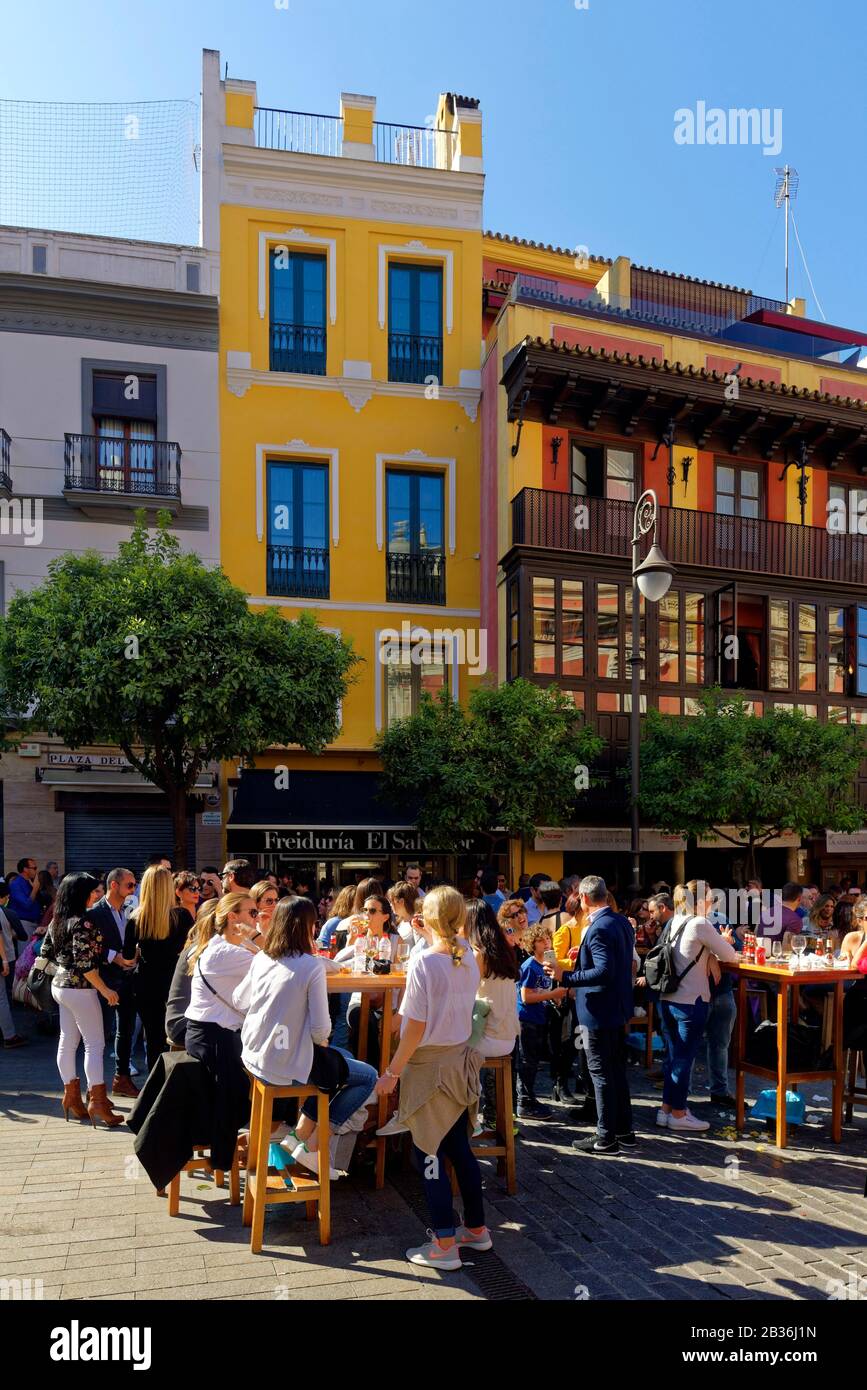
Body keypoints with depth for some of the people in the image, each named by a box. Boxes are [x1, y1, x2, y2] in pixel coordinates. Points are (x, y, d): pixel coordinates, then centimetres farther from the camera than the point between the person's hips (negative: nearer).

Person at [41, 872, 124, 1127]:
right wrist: (104, 989, -16)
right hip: (79, 989, -9)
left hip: (60, 985, 9)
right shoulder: (82, 922, -20)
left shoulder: (57, 920, 7)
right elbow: (84, 963, -23)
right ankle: (97, 1103, -2)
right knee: (94, 1044, -3)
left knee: (67, 1041, 14)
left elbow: (46, 952, 15)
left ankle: (72, 1097, 22)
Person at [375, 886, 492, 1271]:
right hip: (461, 1059, 7)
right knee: (458, 1146, 19)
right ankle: (476, 1228, 29)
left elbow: (416, 1027, -20)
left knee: (429, 1152, 5)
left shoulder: (423, 963, -21)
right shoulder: (469, 958, -2)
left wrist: (392, 1072, -10)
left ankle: (444, 1244, 12)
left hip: (431, 1065, -7)